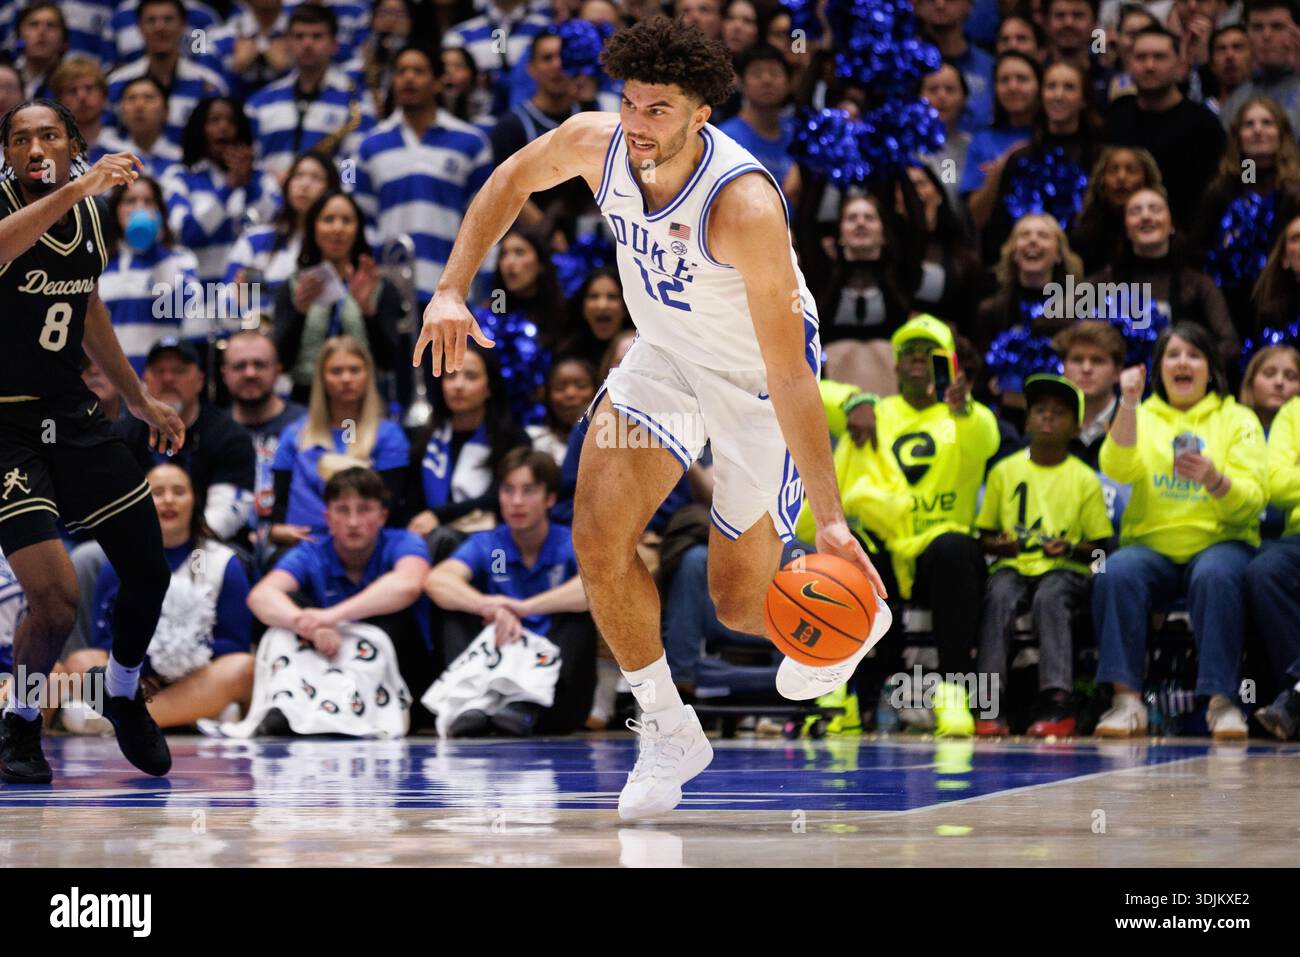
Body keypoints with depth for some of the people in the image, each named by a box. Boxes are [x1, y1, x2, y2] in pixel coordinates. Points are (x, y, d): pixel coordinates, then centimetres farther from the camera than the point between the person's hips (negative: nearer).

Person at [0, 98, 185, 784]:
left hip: (73, 415, 7)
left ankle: (123, 697, 43)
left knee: (149, 574, 14)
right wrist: (74, 189, -54)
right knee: (56, 599, -20)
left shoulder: (89, 213, 4)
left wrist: (139, 399, 27)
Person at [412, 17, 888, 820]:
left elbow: (789, 373, -36)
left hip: (756, 381, -5)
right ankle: (668, 733, 8)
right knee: (599, 541, -12)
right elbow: (513, 180, 5)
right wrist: (453, 288, -5)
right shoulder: (594, 143, -22)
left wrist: (832, 519, -37)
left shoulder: (744, 206, -38)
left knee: (741, 605, 3)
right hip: (666, 355, 5)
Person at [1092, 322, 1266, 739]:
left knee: (1216, 575, -36)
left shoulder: (1238, 419, 10)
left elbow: (1252, 501, -3)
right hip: (1151, 546, 1)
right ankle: (1127, 700, -31)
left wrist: (1213, 480, -24)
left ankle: (1222, 700, -33)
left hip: (1220, 544, -1)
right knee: (1117, 572, -31)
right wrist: (1128, 404, -20)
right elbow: (1118, 468, -8)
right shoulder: (1142, 418, 14)